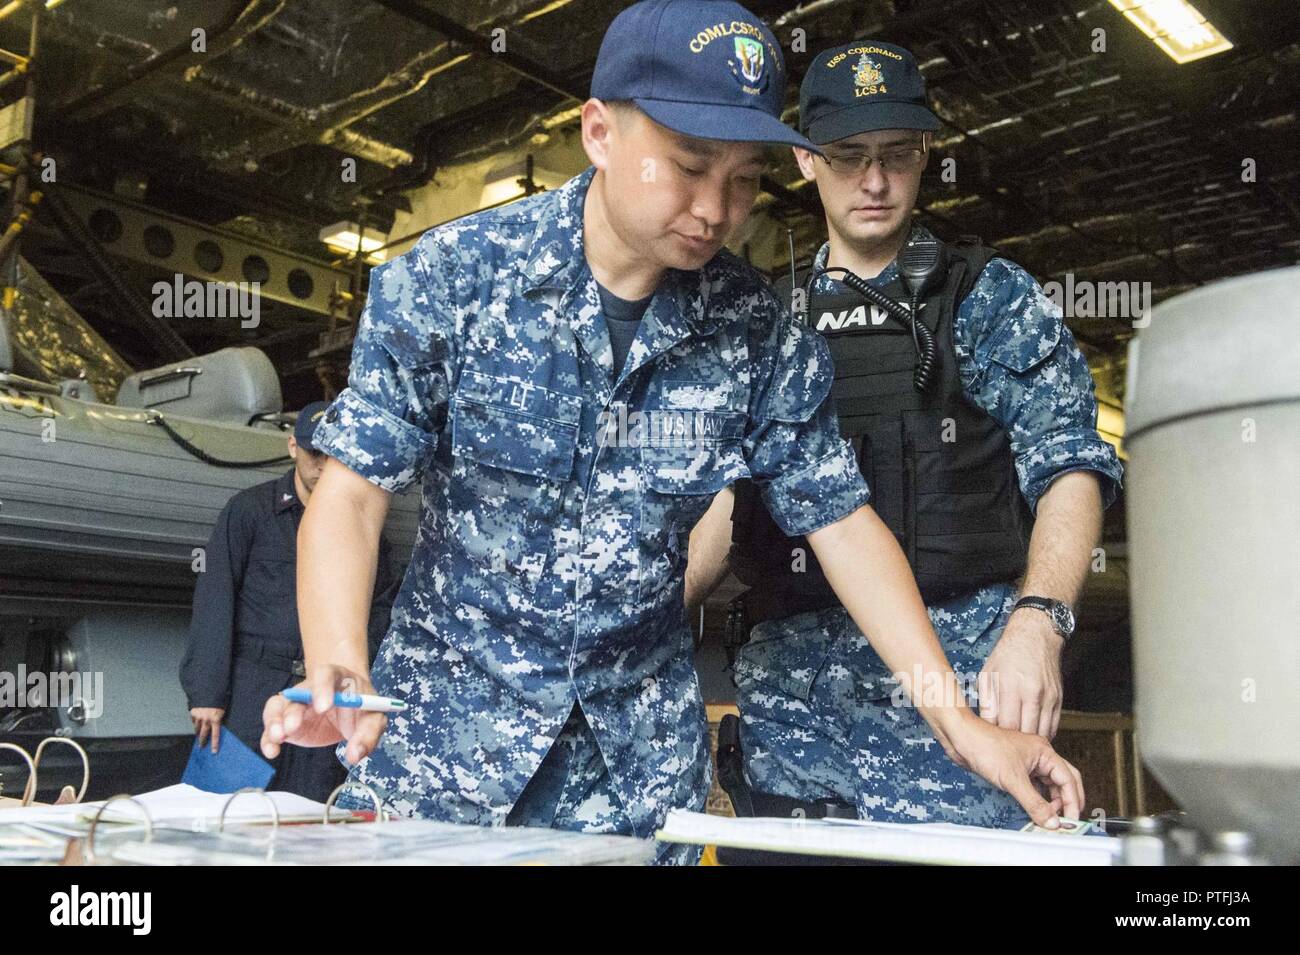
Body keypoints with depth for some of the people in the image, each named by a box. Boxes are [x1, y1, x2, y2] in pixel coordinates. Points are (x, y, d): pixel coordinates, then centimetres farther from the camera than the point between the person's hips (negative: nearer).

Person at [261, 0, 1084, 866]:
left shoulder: (758, 331, -9)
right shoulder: (450, 276, -14)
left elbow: (841, 522, -3)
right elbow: (354, 489, -15)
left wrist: (960, 722, -9)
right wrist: (338, 668, -33)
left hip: (642, 750, 2)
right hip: (446, 720, -1)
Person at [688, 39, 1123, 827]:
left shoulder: (992, 297, 6)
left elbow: (1068, 467, -2)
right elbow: (727, 495, 16)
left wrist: (1038, 620, -20)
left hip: (955, 672, -3)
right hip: (787, 679, 3)